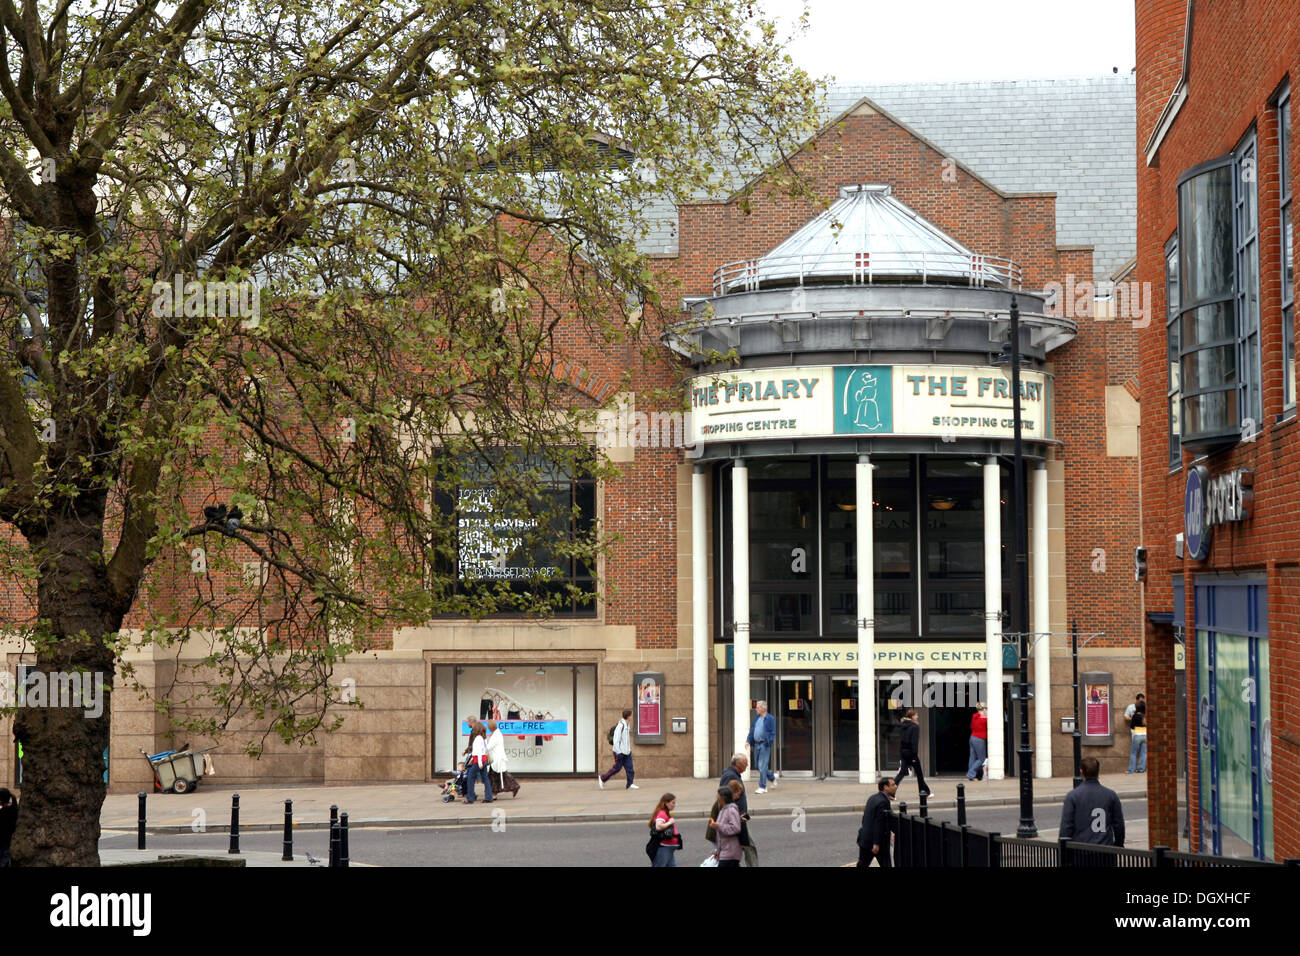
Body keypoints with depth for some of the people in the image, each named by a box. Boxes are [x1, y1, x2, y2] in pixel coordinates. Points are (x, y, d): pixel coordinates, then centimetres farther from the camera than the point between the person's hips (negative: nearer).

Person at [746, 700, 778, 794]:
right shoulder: (757, 718, 14)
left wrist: (768, 743, -19)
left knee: (762, 766, -8)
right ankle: (772, 777, 35)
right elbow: (752, 730, 18)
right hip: (756, 744, 8)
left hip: (764, 745, -8)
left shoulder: (770, 719, -8)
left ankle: (762, 787, -2)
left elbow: (773, 733, -9)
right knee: (757, 765, 14)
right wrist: (748, 741, 6)